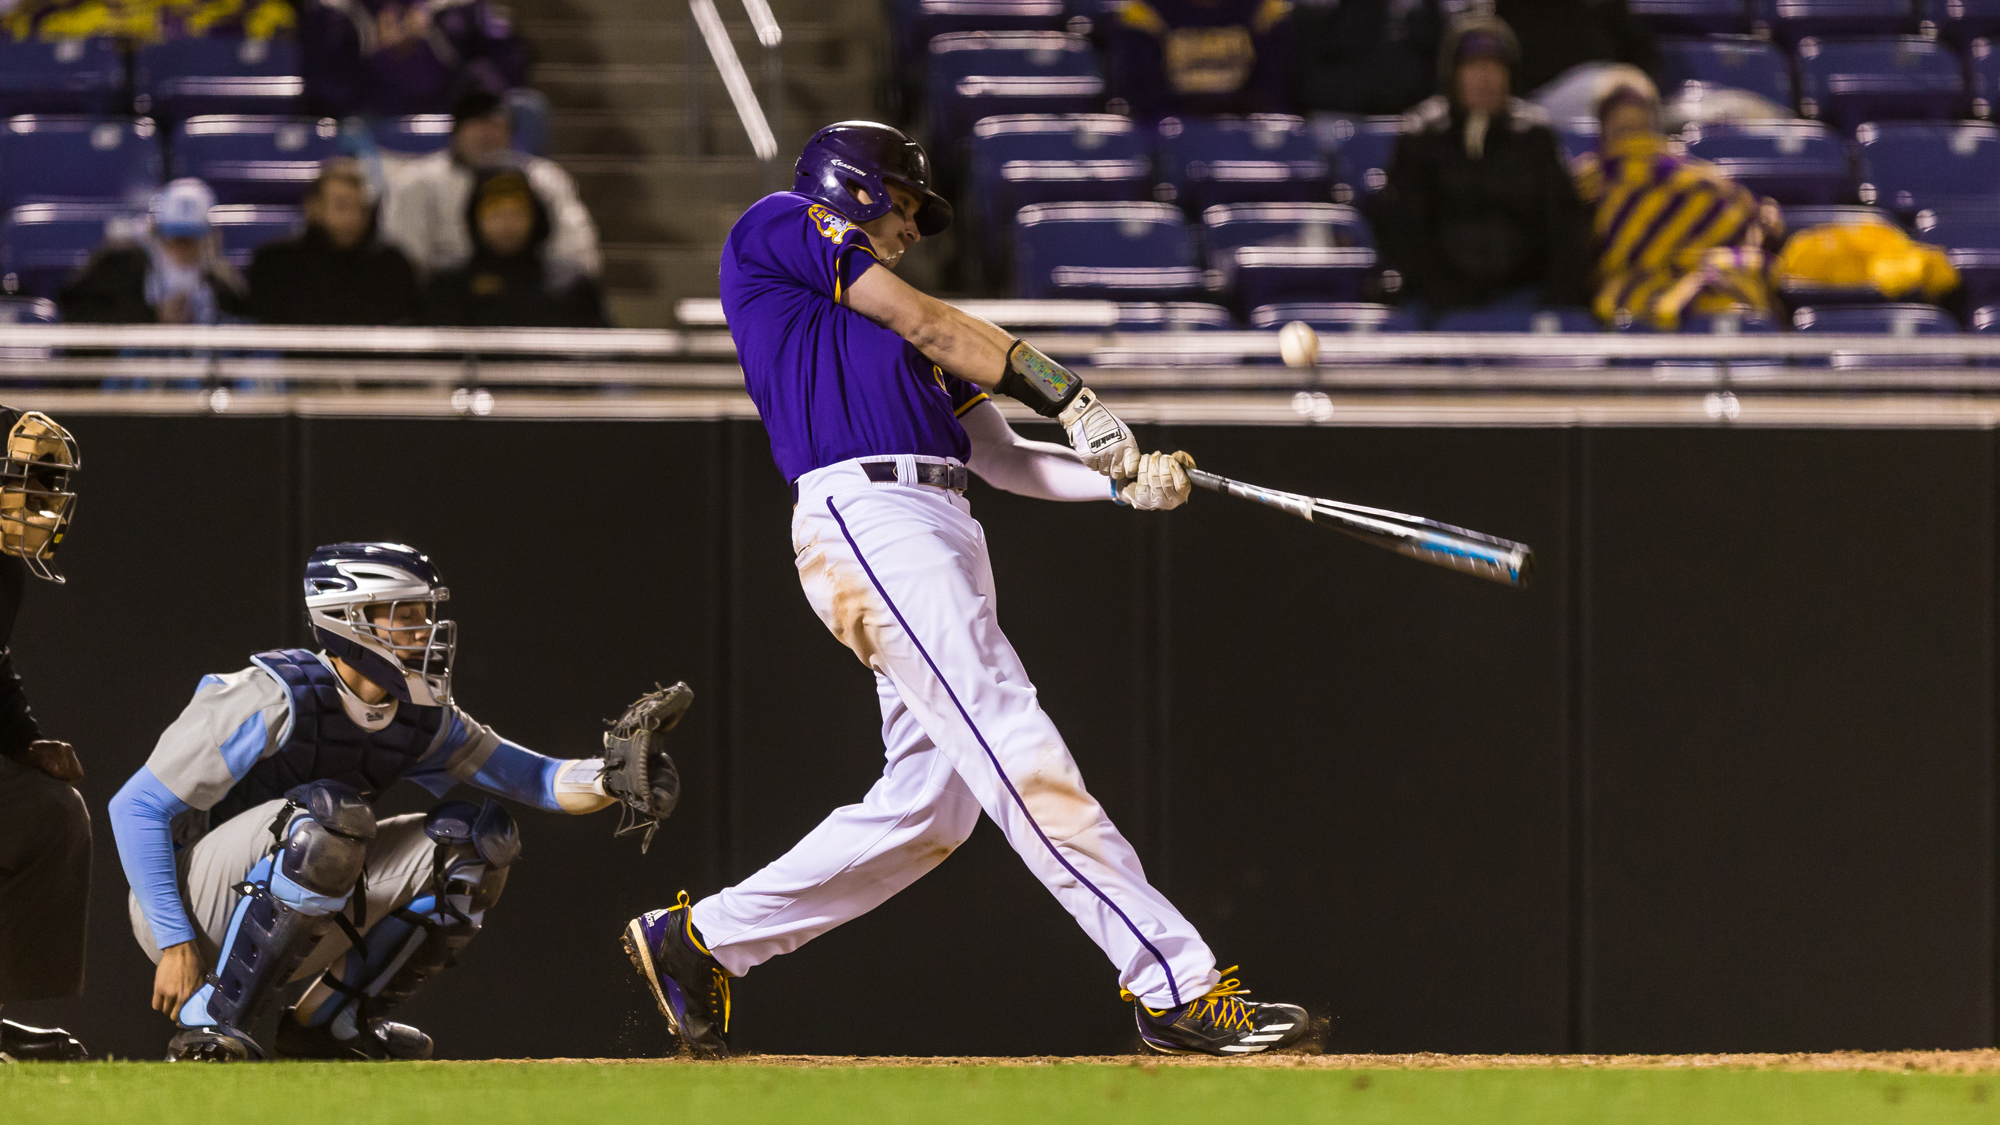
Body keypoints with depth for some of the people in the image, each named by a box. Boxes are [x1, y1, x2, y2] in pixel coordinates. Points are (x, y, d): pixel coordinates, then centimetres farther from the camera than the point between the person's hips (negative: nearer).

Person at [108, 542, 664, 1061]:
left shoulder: (420, 720, 0)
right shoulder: (280, 698, -22)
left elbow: (530, 778, 2)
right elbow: (136, 808, -21)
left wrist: (613, 778, -21)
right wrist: (176, 942, -25)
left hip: (300, 922, 7)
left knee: (479, 838, -3)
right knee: (329, 812, -35)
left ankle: (331, 1019, 3)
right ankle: (208, 1025, -25)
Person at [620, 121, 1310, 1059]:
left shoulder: (897, 340, 32)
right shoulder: (776, 226, 12)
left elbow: (1003, 460, 22)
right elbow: (928, 325, 3)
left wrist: (1121, 476, 6)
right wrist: (1067, 394, 2)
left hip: (944, 535, 9)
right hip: (866, 517, -9)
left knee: (931, 805, 2)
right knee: (1023, 761, -16)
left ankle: (697, 941, 13)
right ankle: (1174, 985, -23)